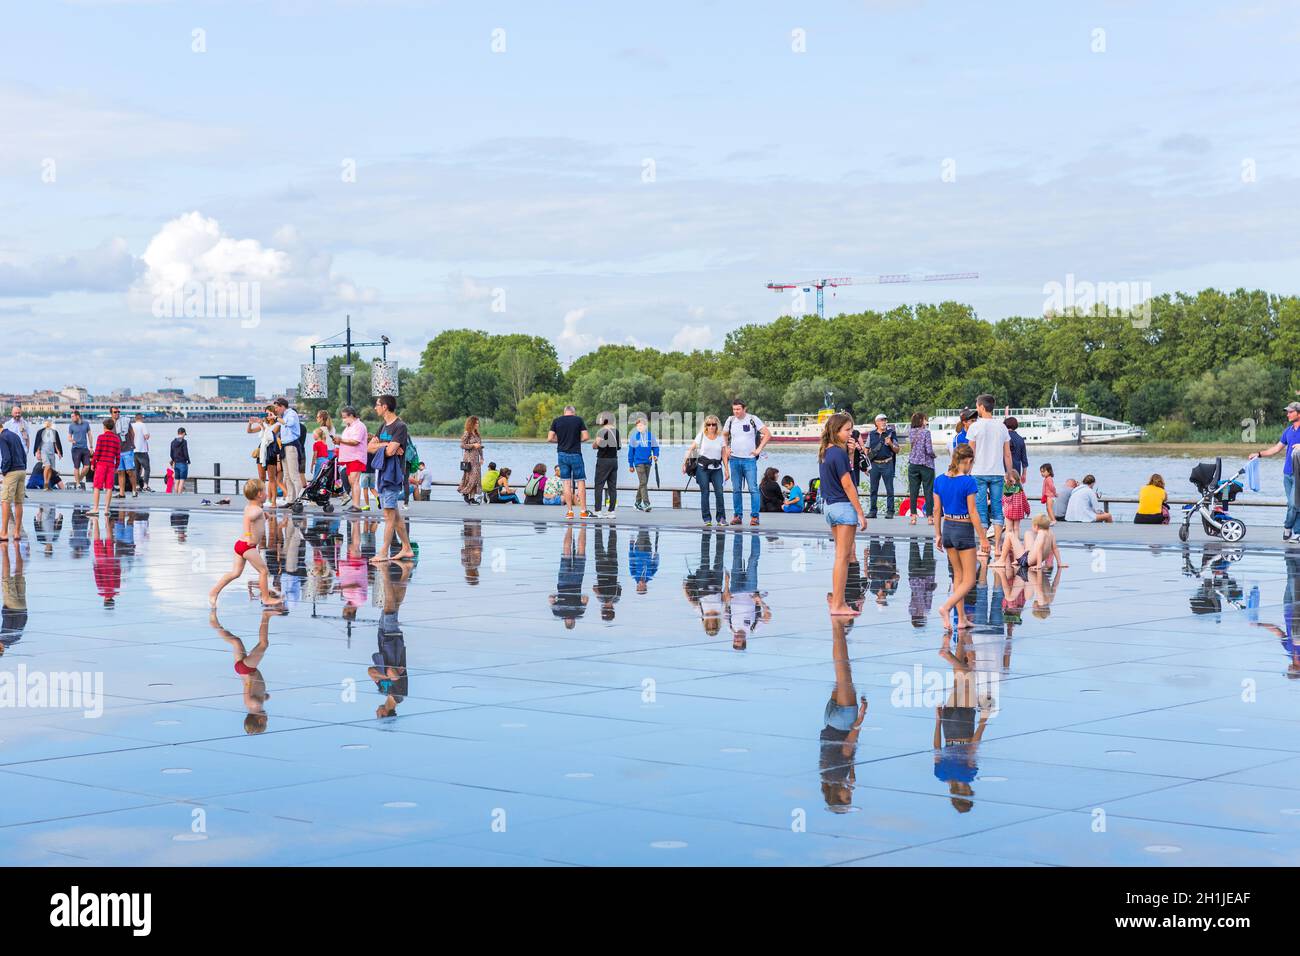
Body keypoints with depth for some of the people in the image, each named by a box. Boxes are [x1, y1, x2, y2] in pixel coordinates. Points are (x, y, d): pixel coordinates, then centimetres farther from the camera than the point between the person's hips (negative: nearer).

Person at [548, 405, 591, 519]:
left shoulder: (556, 421, 2)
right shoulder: (578, 420, -2)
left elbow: (550, 438, -3)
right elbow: (586, 437, -6)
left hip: (562, 454, 2)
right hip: (575, 454, -2)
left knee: (566, 483, 6)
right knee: (581, 482, 3)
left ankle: (570, 511, 4)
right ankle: (583, 511, -1)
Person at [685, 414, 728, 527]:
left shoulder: (720, 438, 9)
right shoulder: (701, 436, 4)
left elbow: (724, 455, 9)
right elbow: (691, 450, 3)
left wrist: (727, 470, 5)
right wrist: (684, 463, -3)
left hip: (716, 468, 1)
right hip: (703, 468, -1)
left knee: (719, 492, -8)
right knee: (705, 493, -1)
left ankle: (721, 518, 0)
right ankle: (707, 519, 4)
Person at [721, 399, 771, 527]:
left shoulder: (753, 419, -4)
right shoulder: (730, 420, 7)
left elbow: (767, 434, -3)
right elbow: (724, 435, 24)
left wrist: (758, 449, -7)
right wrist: (726, 449, 12)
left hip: (749, 459, -4)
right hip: (734, 459, 4)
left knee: (753, 488, -8)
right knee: (736, 489, 6)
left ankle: (754, 516, -6)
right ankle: (737, 515, 12)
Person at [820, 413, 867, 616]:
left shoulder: (825, 452, 10)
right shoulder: (839, 453, -17)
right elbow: (847, 485, -17)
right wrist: (860, 513, -14)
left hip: (829, 506, 9)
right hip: (844, 507, -9)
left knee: (847, 553, 19)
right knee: (843, 556, -4)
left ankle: (836, 596, 21)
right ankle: (838, 605, -2)